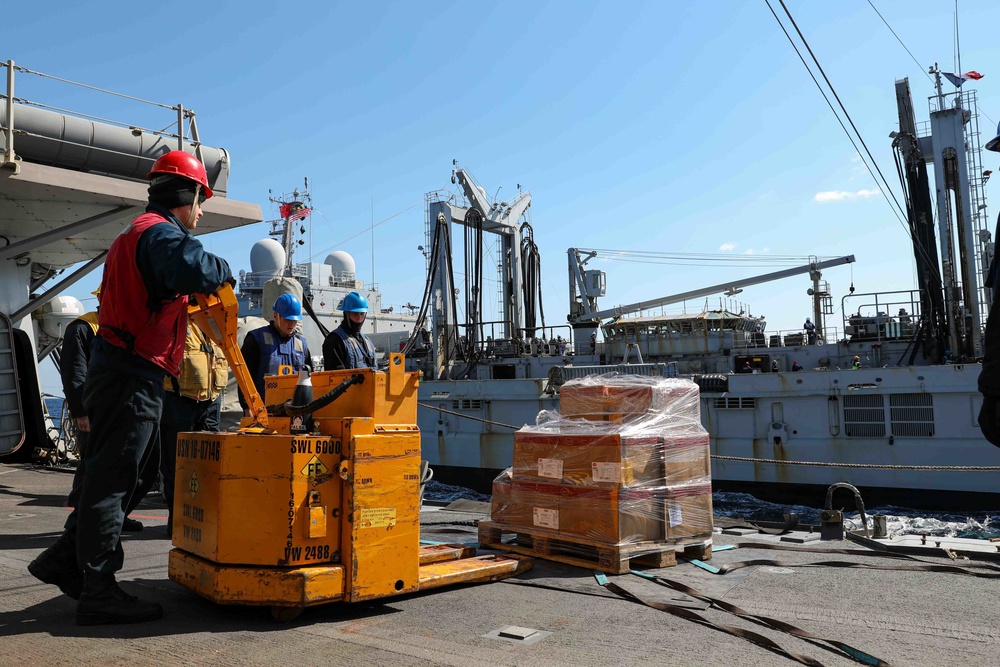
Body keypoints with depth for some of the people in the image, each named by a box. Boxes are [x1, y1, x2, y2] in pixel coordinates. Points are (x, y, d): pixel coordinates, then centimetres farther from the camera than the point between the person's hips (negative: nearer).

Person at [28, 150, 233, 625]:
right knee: (112, 479, -5)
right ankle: (98, 592, 3)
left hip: (115, 372, 10)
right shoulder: (160, 232, -13)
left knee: (108, 475, 19)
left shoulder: (134, 235, 22)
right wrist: (223, 270, -14)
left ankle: (65, 560, 27)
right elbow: (195, 269, -34)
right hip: (132, 377, -10)